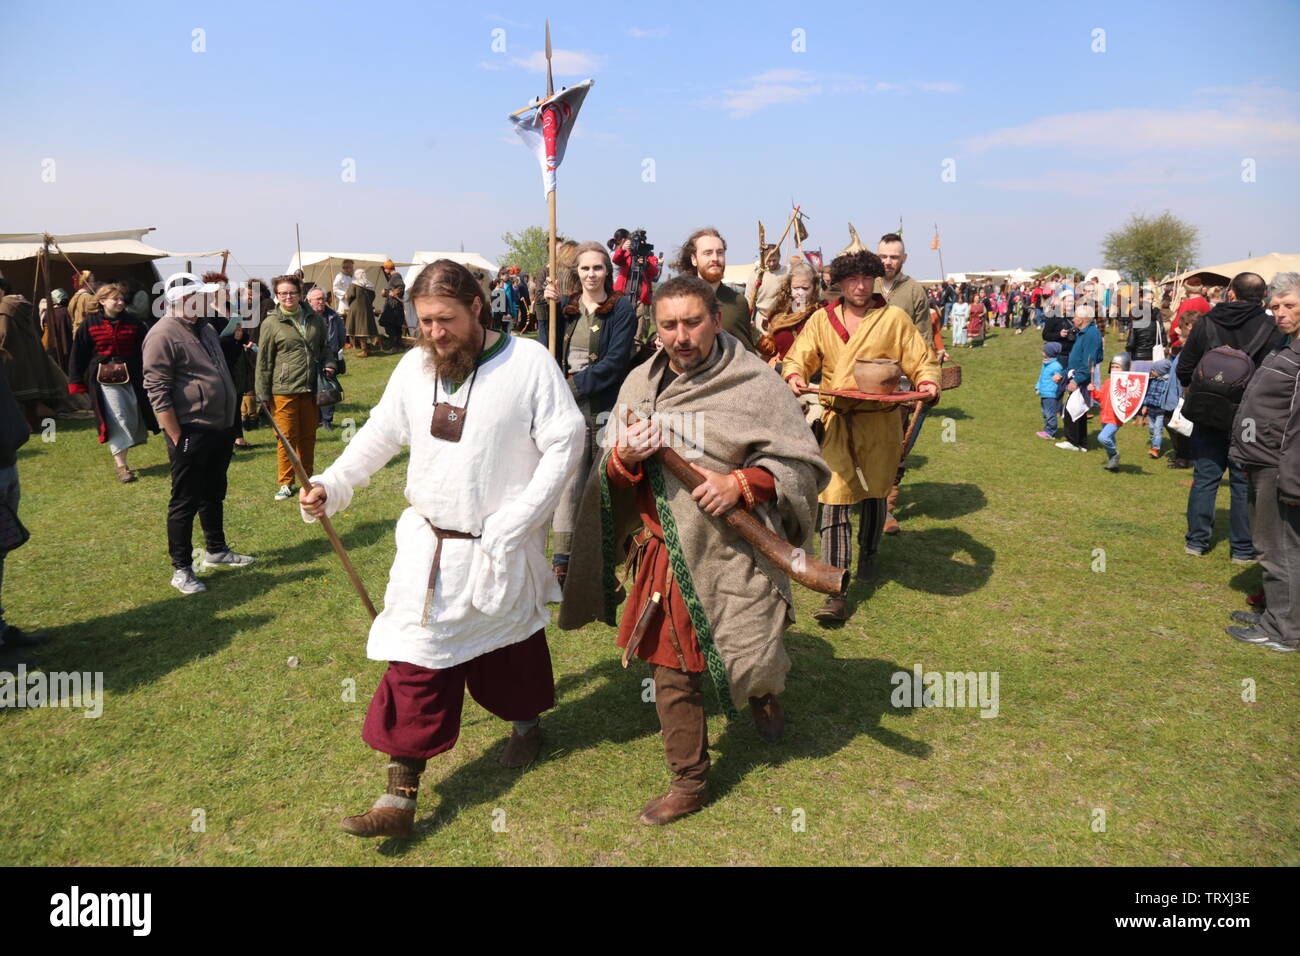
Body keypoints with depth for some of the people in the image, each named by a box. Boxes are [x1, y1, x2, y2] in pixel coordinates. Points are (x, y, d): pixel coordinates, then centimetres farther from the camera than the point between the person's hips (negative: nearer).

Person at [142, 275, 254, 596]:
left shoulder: (204, 328, 13)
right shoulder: (163, 335, -15)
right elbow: (157, 393, -18)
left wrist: (230, 425, 22)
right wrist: (177, 439, -18)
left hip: (220, 428, 9)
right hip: (191, 432, -9)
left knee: (214, 494, 20)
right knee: (185, 502, 1)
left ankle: (216, 551, 35)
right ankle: (181, 569, 11)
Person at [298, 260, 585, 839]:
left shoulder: (528, 362, -13)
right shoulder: (414, 367, 2)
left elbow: (565, 444, -13)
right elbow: (379, 436, 11)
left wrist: (512, 525, -17)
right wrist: (331, 485, -5)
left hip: (502, 551, -3)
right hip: (427, 545, 3)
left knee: (510, 648, 18)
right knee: (414, 663, 1)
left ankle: (524, 721, 49)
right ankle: (400, 797, 9)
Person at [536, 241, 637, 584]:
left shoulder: (621, 308, 0)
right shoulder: (564, 307, 12)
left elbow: (615, 362, -9)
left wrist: (576, 385, -13)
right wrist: (546, 309, -5)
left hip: (606, 408, -3)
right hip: (569, 409, 3)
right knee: (567, 481, 1)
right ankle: (561, 560, 7)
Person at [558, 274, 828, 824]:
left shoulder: (755, 384, -8)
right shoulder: (640, 385, 5)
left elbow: (802, 463, -5)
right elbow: (612, 481, 8)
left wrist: (742, 483, -20)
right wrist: (624, 460, -16)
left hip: (736, 550, -3)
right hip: (666, 552, 4)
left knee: (750, 663, 4)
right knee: (672, 672, 10)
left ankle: (763, 688, 45)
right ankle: (689, 783, 30)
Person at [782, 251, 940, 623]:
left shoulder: (894, 318, 4)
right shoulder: (821, 320, 7)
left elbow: (922, 361, 5)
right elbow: (798, 358, 4)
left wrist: (928, 382, -17)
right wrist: (795, 375, -19)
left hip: (880, 421, 0)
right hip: (836, 421, 0)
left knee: (874, 493, 15)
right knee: (834, 500, -8)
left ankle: (868, 555, 45)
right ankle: (837, 592, -7)